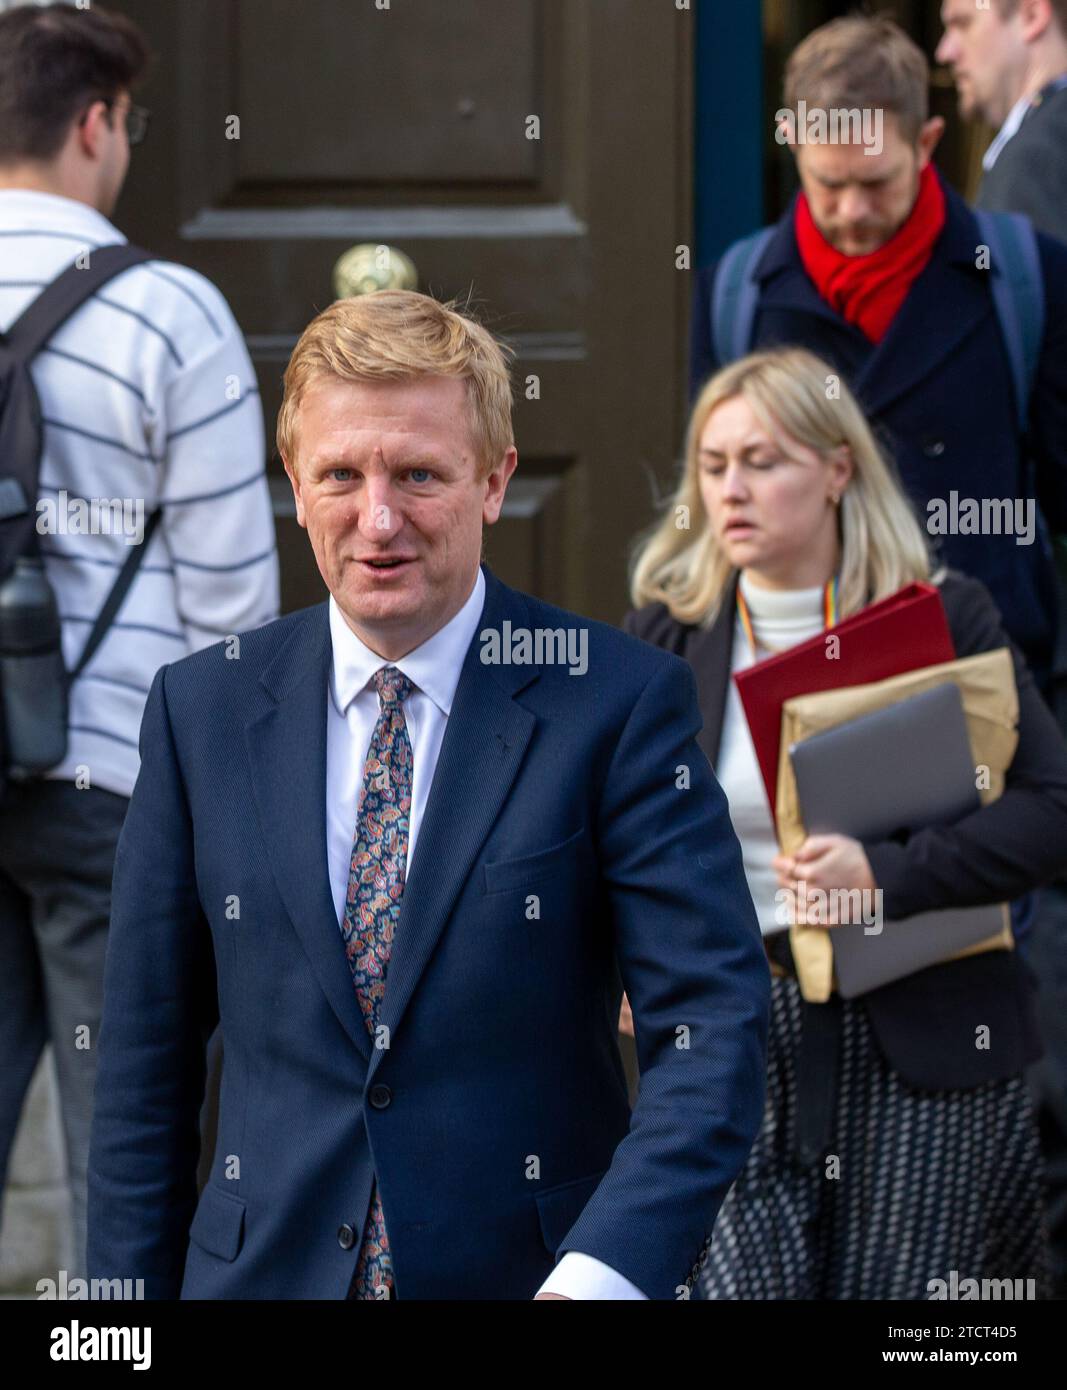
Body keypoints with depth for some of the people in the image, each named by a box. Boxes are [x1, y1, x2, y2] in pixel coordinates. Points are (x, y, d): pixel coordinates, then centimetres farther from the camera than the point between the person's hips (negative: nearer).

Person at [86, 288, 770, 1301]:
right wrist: (132, 1289, -1)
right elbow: (148, 1057, 5)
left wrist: (597, 1278, -28)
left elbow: (712, 1026, -15)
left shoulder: (616, 703, -8)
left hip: (529, 1266, -2)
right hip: (266, 1270, 2)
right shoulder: (201, 710, 1)